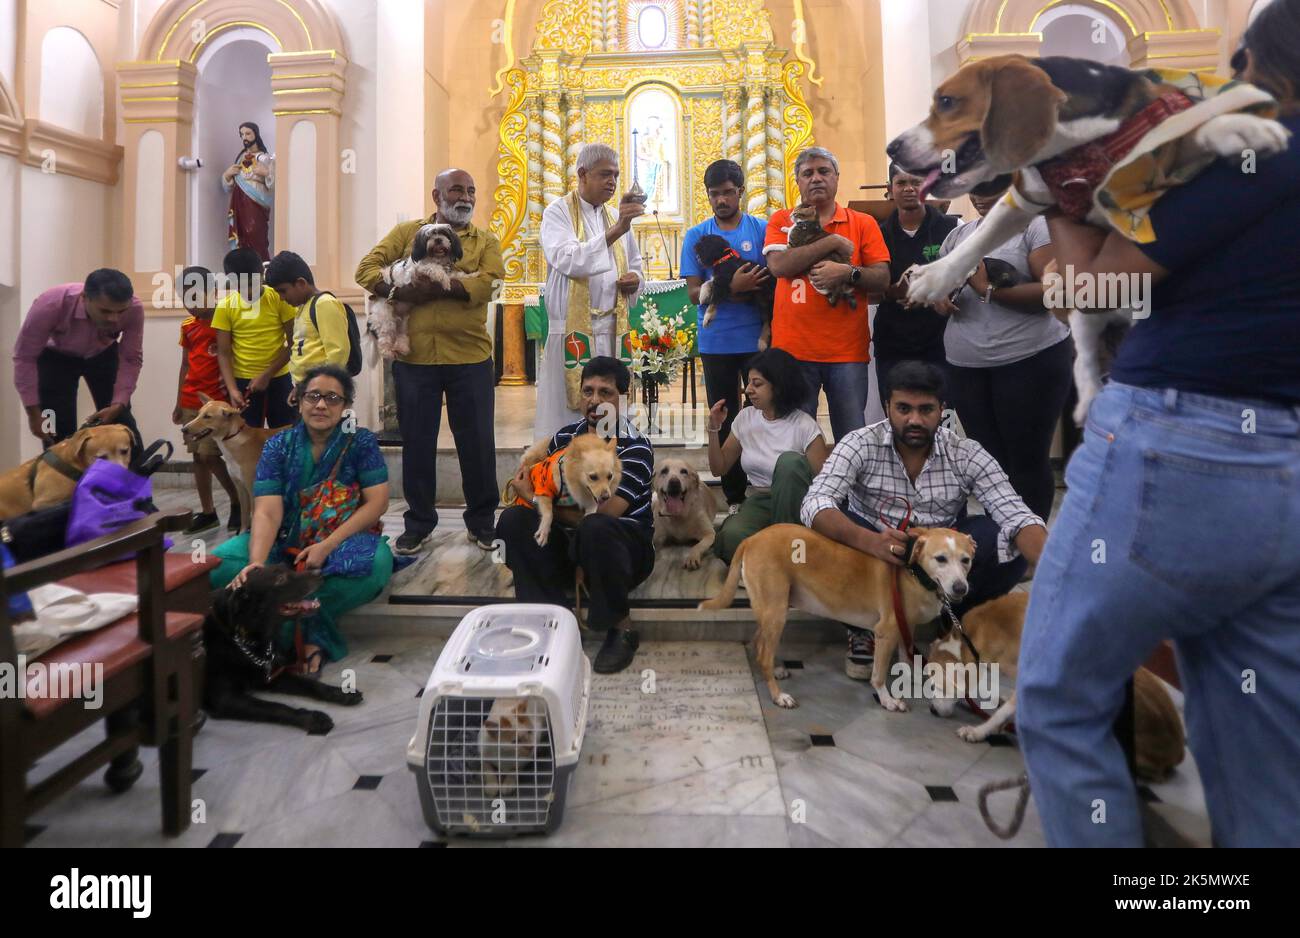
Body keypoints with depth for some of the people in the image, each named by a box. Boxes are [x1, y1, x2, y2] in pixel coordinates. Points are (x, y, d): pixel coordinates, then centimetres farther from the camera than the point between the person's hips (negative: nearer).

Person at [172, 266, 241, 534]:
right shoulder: (188, 327, 11)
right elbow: (185, 365, 16)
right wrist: (179, 403, 16)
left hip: (218, 400, -6)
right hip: (191, 401, 7)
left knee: (209, 455, -11)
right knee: (198, 456, 8)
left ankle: (238, 502, 7)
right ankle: (207, 512, 16)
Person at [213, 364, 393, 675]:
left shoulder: (361, 442, -3)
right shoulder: (278, 446, -1)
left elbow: (377, 501, -11)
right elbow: (267, 512, -12)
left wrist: (327, 546, -22)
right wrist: (257, 563, -32)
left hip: (344, 541, -2)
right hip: (284, 542, 2)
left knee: (377, 562, -35)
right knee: (218, 563, -23)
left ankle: (288, 628, -22)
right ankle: (311, 632, -25)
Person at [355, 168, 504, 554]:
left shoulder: (486, 240, 8)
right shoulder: (407, 232, 11)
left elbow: (488, 282, -11)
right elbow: (367, 269, 2)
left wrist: (431, 287, -18)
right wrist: (398, 292, -18)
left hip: (470, 358, -1)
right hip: (415, 357, 1)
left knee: (478, 442, 5)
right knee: (417, 442, 9)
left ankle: (481, 521, 21)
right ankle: (419, 523, 24)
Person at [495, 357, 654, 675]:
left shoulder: (635, 446, -15)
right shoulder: (565, 437, 2)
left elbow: (602, 514, -24)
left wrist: (534, 498, -15)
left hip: (625, 546, -5)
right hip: (572, 542, 5)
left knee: (595, 529, -38)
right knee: (513, 519, -18)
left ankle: (622, 628, -16)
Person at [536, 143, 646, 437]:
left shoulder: (617, 216, 17)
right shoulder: (559, 212, -2)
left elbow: (636, 268, 26)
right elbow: (568, 261, -20)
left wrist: (635, 280, 2)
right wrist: (615, 231, -28)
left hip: (613, 331, 5)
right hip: (572, 330, -5)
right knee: (566, 410, -5)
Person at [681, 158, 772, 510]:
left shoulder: (762, 229, 3)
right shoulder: (696, 236, 5)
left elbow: (776, 279, 2)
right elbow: (694, 292, -3)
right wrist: (732, 288, -19)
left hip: (757, 339, -1)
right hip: (716, 342, 1)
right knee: (726, 420, 8)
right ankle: (734, 495, 19)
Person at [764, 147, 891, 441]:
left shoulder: (864, 224, 10)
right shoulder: (781, 220, 9)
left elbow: (882, 279, 4)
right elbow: (778, 265, -10)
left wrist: (848, 272, -15)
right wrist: (833, 242, -7)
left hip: (848, 350, 1)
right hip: (794, 349, 0)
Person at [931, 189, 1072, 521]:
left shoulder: (1037, 225, -4)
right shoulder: (959, 234, 14)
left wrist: (988, 289, -20)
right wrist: (939, 294, -2)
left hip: (1031, 360, -5)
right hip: (965, 365, 5)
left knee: (1028, 458, 3)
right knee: (988, 458, 11)